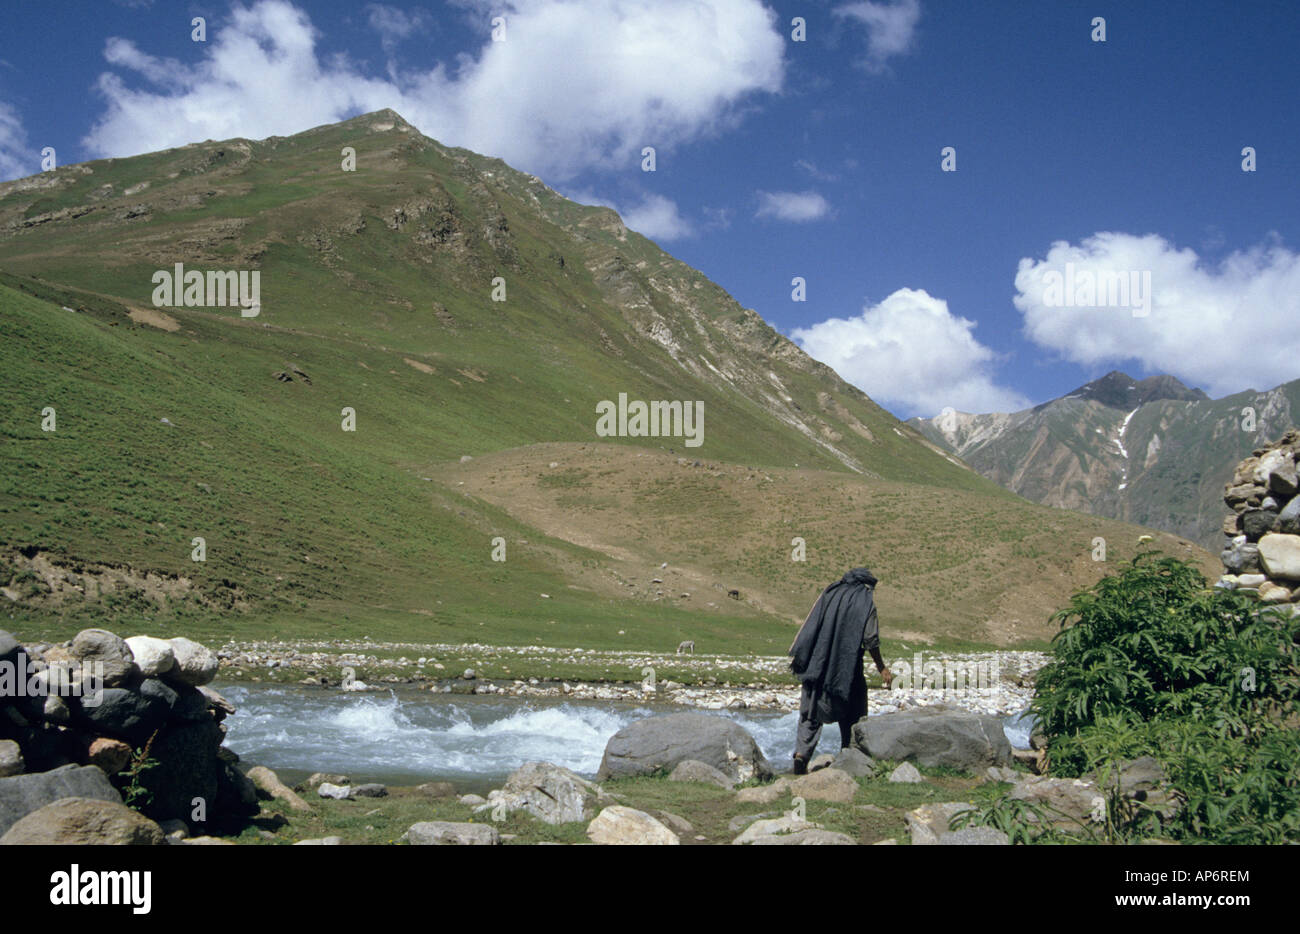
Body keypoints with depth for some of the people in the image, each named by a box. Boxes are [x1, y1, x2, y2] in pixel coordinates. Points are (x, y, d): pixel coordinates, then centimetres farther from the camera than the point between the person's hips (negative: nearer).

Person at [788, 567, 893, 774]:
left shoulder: (829, 594, 9)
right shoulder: (866, 601, -1)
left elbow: (809, 627, 6)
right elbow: (871, 639, -6)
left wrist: (797, 656, 11)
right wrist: (881, 667, 5)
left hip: (817, 665, 3)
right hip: (847, 668, -3)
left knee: (811, 713, 9)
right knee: (852, 717, 11)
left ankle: (802, 752, -8)